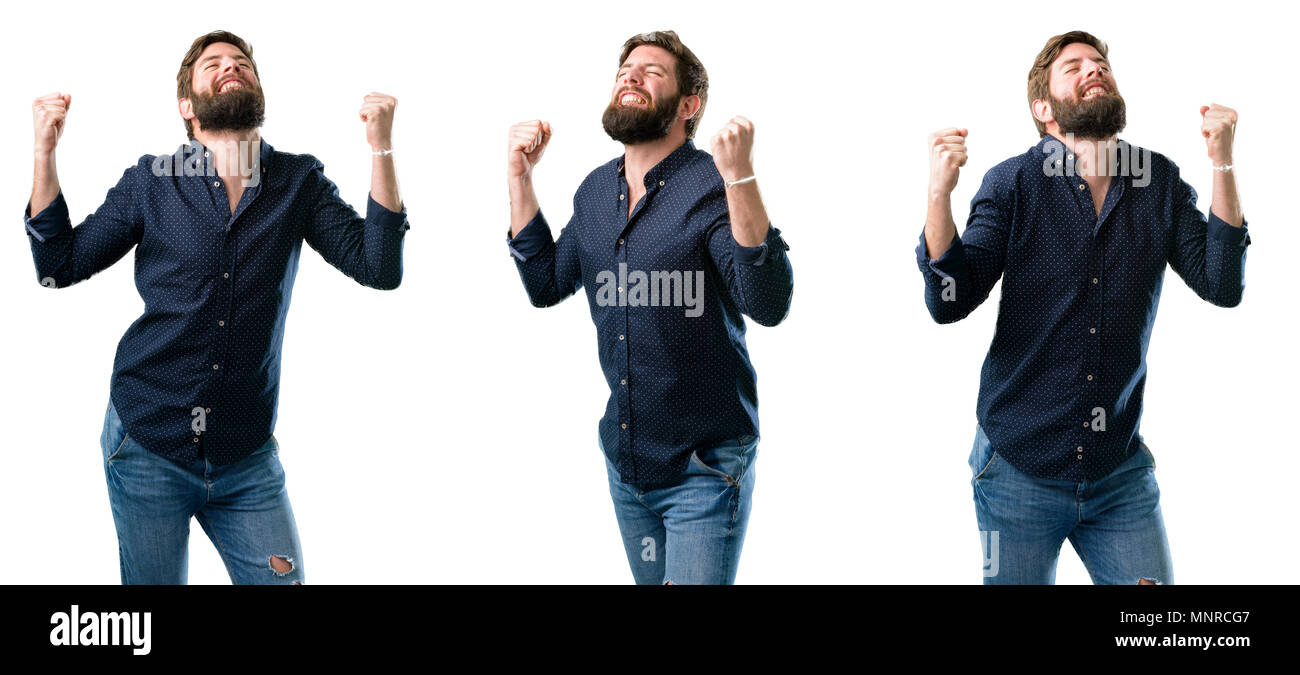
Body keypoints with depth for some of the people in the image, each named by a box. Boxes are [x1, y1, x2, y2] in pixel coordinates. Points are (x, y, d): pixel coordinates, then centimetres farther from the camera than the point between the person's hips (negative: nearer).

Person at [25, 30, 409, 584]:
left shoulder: (300, 183, 2)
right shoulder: (151, 181, 1)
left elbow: (379, 267, -8)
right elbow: (59, 266, 3)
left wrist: (381, 148, -16)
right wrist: (44, 151, -7)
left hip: (247, 459, 1)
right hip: (147, 447, 0)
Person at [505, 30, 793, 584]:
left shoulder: (713, 187, -17)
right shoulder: (596, 191, 5)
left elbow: (768, 305, -29)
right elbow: (546, 284, 10)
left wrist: (740, 177, -38)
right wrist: (521, 176, 4)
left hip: (704, 470, -7)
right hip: (625, 463, 7)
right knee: (649, 581, 19)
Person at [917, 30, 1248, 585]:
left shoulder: (1160, 183, 3)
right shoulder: (1013, 184, -4)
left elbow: (1221, 285, -5)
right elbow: (950, 303, -11)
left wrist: (1222, 164, -12)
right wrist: (939, 195, -25)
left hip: (1121, 473, 2)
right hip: (1021, 469, -2)